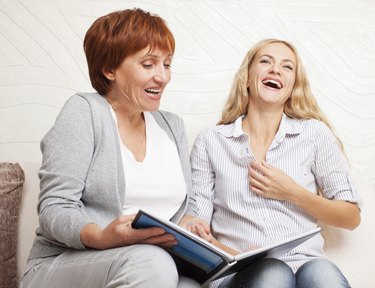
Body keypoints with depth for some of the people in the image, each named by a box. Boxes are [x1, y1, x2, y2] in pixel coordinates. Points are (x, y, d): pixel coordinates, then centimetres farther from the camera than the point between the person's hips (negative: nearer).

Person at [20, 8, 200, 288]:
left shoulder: (173, 126, 15)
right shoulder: (84, 111, -3)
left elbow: (187, 206, 13)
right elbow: (54, 209, -11)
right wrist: (100, 238, -31)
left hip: (154, 265, 3)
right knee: (151, 263, -34)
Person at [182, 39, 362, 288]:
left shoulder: (315, 133, 11)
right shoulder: (210, 141, 11)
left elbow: (351, 218, 11)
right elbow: (195, 218, 6)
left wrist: (293, 193, -2)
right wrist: (192, 228, -18)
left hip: (307, 264, 1)